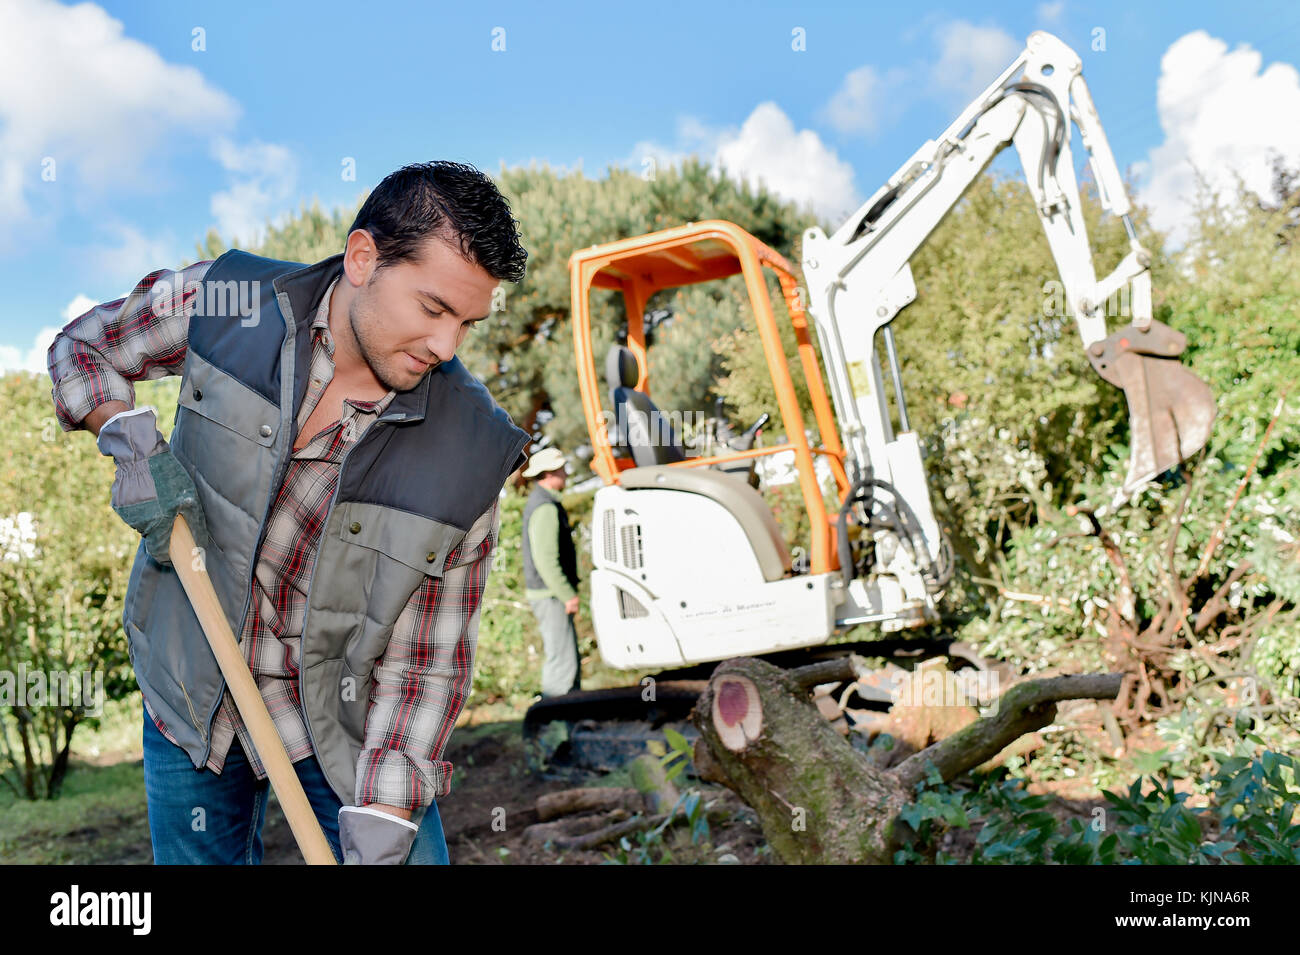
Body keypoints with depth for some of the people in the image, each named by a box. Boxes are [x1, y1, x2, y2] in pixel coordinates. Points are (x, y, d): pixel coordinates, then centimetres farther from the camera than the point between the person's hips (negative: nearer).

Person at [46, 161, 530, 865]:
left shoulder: (471, 453, -19)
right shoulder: (222, 302, -16)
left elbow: (428, 662, -15)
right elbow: (80, 346, 5)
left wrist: (378, 829, -22)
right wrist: (133, 441, -15)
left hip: (344, 720, -1)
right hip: (188, 694, 2)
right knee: (200, 857, 17)